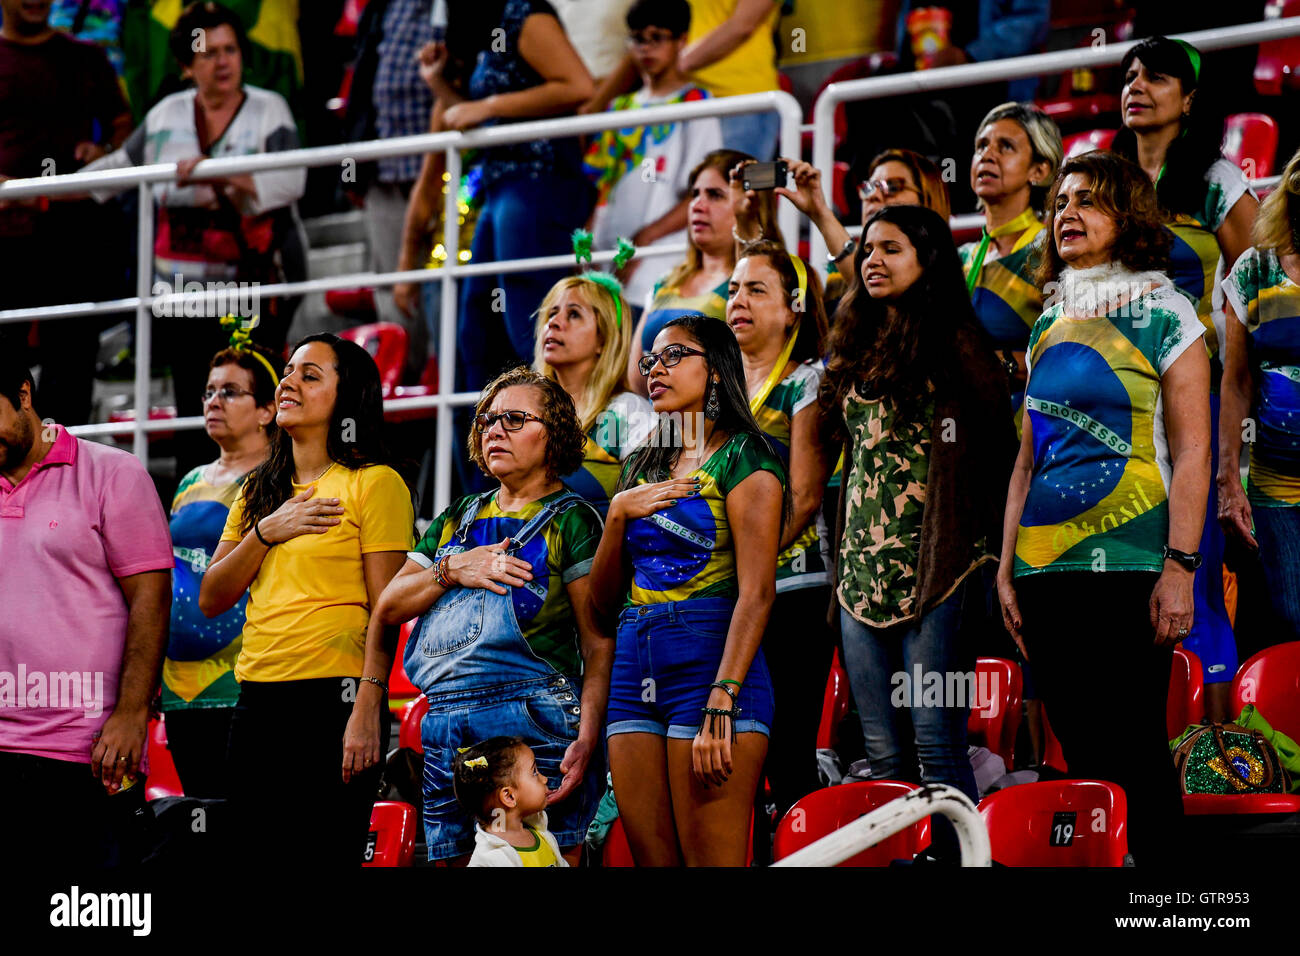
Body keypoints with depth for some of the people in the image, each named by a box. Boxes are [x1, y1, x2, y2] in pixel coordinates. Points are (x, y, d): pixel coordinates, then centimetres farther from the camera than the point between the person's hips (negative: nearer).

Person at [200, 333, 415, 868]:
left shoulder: (374, 483, -2)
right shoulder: (259, 491, 18)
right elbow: (211, 600, 12)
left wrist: (367, 708, -18)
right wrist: (266, 533, -2)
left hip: (333, 696, -7)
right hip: (257, 699, 7)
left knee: (326, 856, -7)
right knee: (256, 848, 7)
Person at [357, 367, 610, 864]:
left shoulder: (569, 520, 4)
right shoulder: (456, 520, 23)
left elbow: (598, 644, -5)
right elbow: (388, 608, 16)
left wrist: (586, 741, -17)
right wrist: (454, 570, -1)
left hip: (532, 725, -6)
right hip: (443, 726, 6)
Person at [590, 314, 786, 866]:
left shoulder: (741, 459, -1)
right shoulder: (645, 467, 21)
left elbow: (757, 593, -12)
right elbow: (602, 603, 18)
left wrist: (721, 705, -22)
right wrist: (618, 514, 2)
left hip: (708, 657, -7)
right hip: (634, 666, 7)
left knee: (712, 862, -12)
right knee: (653, 861, 3)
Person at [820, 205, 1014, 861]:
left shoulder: (952, 343, 0)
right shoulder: (856, 351, 19)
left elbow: (995, 444, -5)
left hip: (934, 570, -7)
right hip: (861, 568, 7)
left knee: (936, 743, -12)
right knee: (884, 757, 5)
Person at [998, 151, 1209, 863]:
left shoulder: (1162, 313, -1)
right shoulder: (1050, 325, 16)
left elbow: (1192, 451, -7)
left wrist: (1180, 567, -15)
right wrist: (1007, 567, 11)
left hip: (1127, 565, -5)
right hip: (1046, 568, 5)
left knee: (1135, 752, -6)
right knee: (1080, 752, 6)